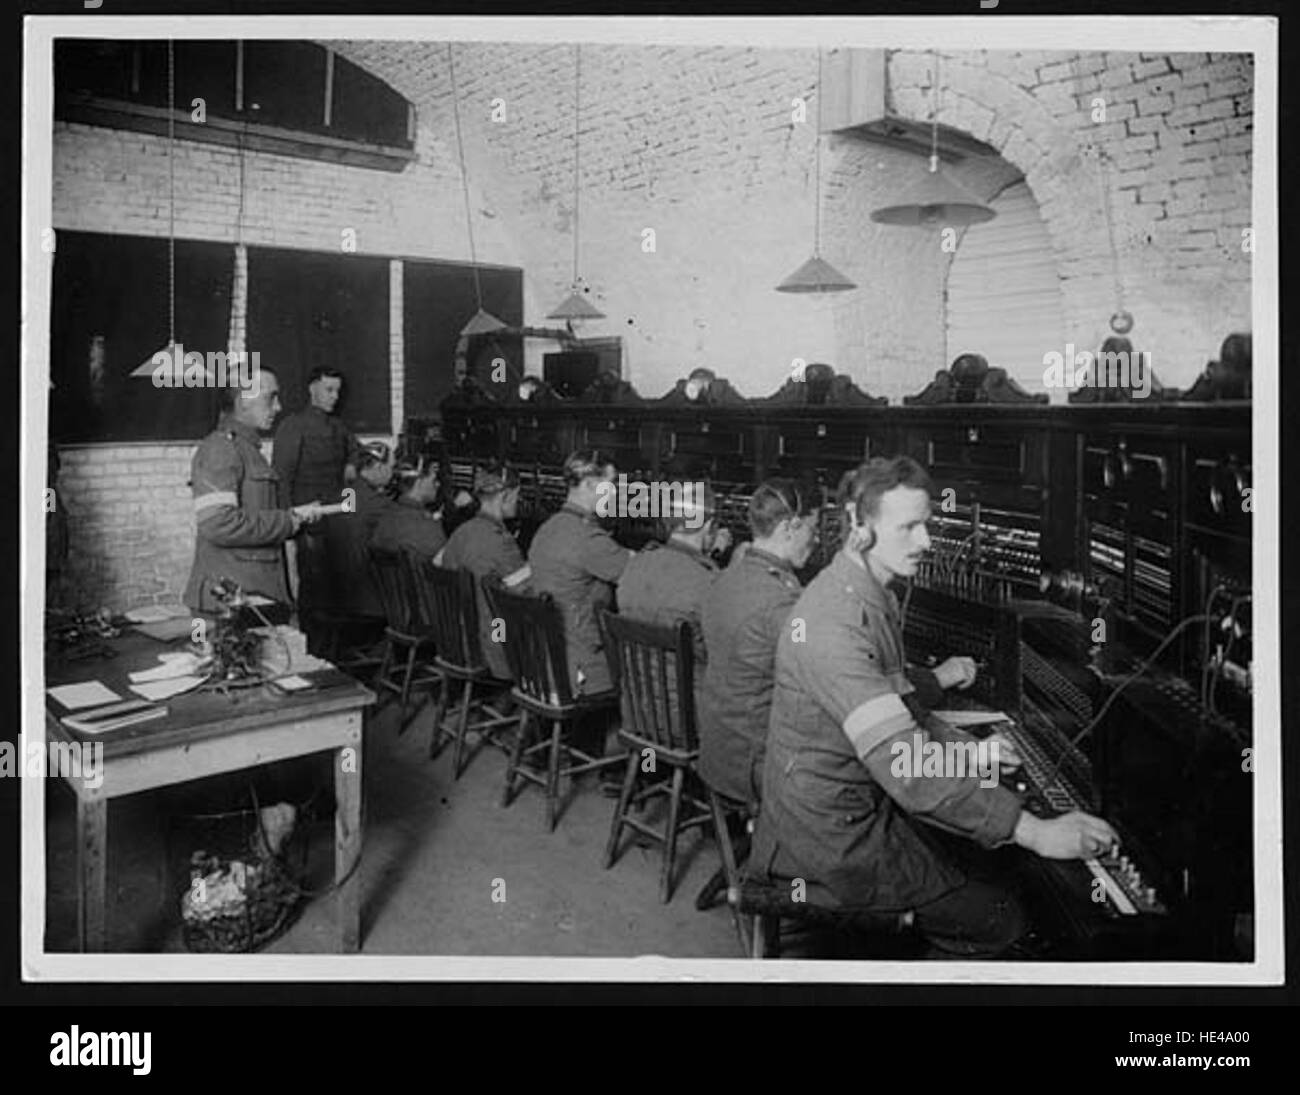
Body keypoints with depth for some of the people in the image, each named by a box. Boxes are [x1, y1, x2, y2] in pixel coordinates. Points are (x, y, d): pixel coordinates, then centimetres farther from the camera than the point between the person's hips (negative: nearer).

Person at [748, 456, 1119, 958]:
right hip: (831, 836, -10)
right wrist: (1035, 831, -33)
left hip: (862, 801, 10)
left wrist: (962, 747, 3)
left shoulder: (870, 596, 6)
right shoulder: (835, 622, -29)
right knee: (999, 919, -2)